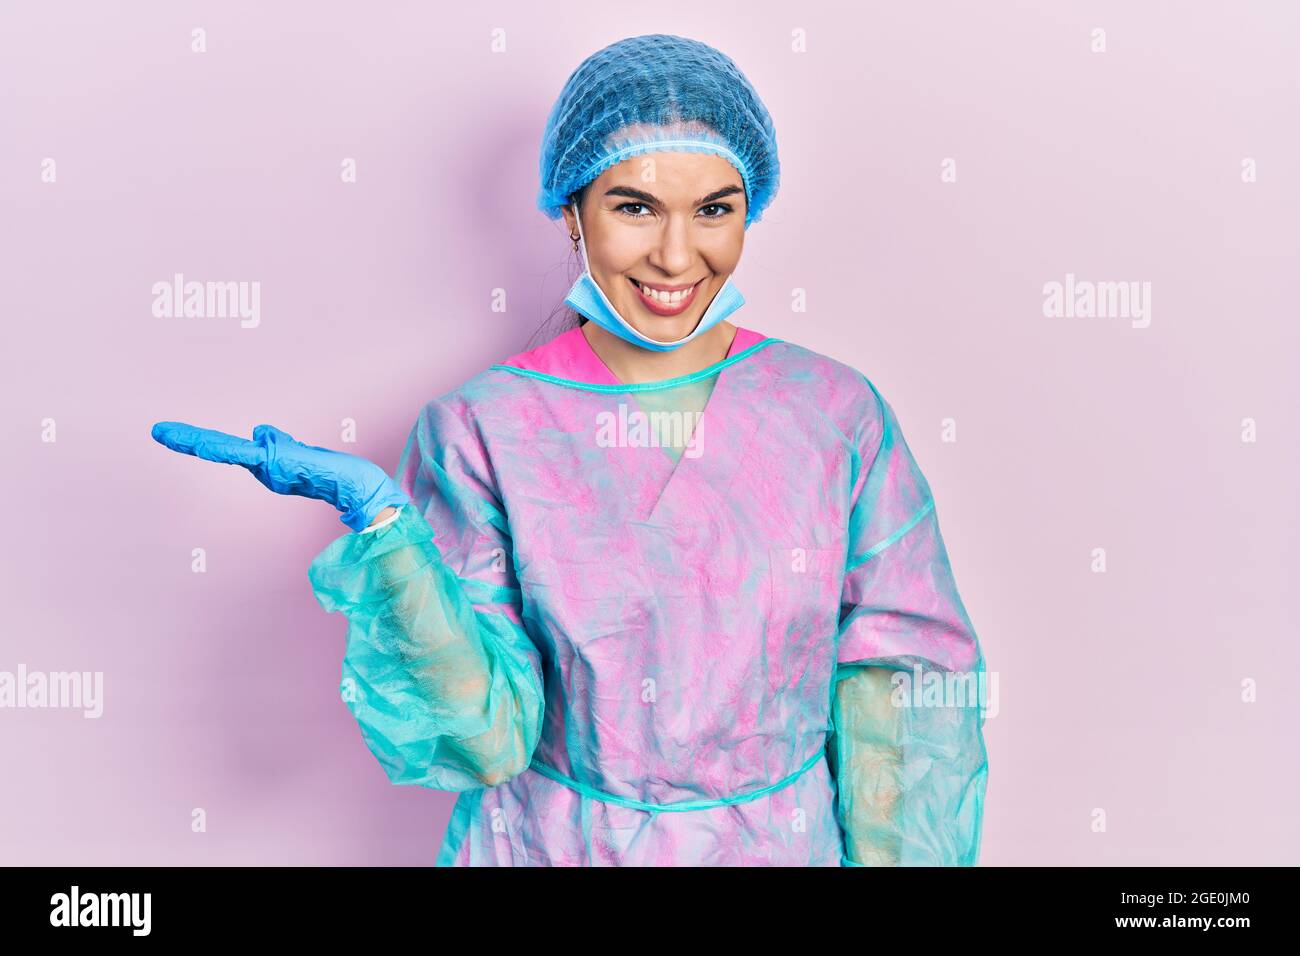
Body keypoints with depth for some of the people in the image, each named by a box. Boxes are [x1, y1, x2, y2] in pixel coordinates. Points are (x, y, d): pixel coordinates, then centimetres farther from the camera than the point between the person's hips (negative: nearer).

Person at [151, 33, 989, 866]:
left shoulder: (837, 412, -10)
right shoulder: (480, 431, -14)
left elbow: (892, 681, -5)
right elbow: (488, 738, -18)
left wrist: (883, 855, -11)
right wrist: (381, 518, -27)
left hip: (795, 842, 2)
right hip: (557, 843, -1)